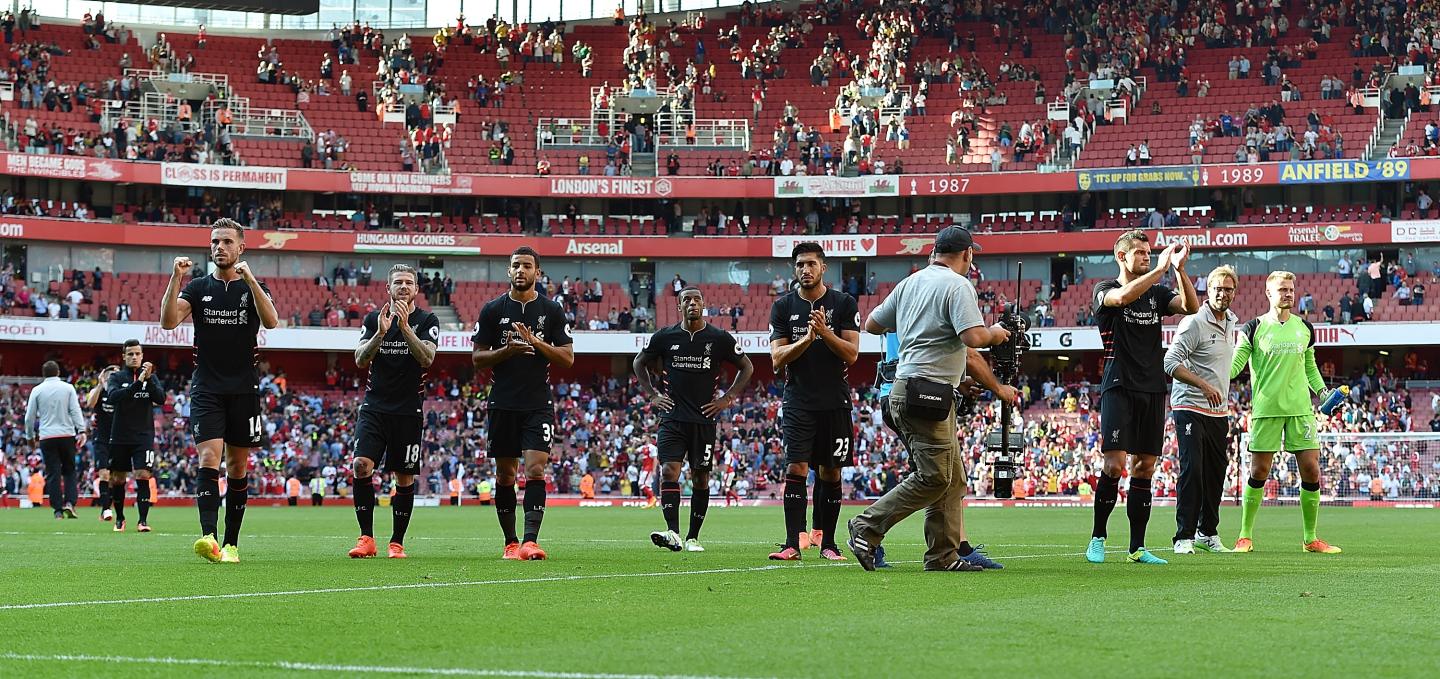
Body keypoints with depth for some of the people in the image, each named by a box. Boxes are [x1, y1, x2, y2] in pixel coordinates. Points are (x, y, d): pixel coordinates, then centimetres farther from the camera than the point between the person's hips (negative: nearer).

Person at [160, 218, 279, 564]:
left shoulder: (253, 287, 5)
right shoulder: (198, 287, 7)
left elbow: (271, 321, -15)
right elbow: (168, 321, -8)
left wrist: (250, 279, -24)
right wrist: (176, 279, -18)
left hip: (244, 389, 1)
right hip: (206, 389, -1)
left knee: (237, 468, 5)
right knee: (209, 460, -16)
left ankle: (231, 544, 12)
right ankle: (209, 537, -29)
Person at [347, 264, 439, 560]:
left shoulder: (426, 320, 2)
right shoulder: (374, 318, 8)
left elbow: (426, 358, -13)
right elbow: (360, 360, -2)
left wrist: (405, 326, -22)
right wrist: (381, 333, -16)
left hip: (409, 410, -1)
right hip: (375, 407, 1)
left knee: (405, 478, 2)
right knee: (361, 465, -15)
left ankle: (396, 543, 13)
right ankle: (366, 538, -7)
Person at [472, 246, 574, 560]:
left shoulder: (552, 310, 4)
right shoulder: (493, 309, 5)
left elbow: (568, 357, 1)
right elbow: (477, 358, 5)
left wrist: (535, 342, -13)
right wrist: (506, 351, -13)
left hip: (538, 404, -1)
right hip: (503, 403, 1)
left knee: (535, 469, -14)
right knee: (505, 474, 5)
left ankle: (530, 541, -20)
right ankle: (510, 542, 15)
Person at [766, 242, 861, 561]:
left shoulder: (844, 304, 2)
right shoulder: (783, 306, 6)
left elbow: (851, 354, -3)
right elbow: (777, 359, 0)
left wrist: (825, 332, -18)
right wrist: (807, 338, -16)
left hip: (835, 402, 0)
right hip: (798, 401, 0)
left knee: (830, 472, 4)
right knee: (796, 468, -10)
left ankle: (826, 541, 12)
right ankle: (793, 543, -13)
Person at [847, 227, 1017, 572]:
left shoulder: (910, 283, 16)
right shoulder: (957, 285, -8)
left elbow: (872, 324, 23)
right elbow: (973, 338, -20)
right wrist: (995, 333, 1)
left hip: (904, 390, 10)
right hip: (928, 391, -10)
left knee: (953, 479, 11)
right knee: (934, 478, -8)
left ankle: (946, 555, 9)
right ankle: (867, 527, -8)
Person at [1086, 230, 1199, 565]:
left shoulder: (1156, 293, 14)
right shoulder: (1104, 290, 1)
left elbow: (1191, 306, -3)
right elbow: (1122, 297, -23)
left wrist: (1179, 270, -15)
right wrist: (1160, 269, -24)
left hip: (1153, 390, 5)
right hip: (1119, 387, -5)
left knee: (1145, 467, 4)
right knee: (1115, 464, -12)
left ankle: (1137, 548, 7)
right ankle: (1097, 539, 3)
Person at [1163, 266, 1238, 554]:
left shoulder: (1229, 322, 14)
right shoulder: (1194, 323, -13)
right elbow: (1171, 362, -19)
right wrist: (1204, 385, -25)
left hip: (1218, 412, 8)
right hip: (1190, 408, -8)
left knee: (1216, 473, 10)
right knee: (1192, 470, -13)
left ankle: (1208, 533, 20)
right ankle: (1184, 537, -11)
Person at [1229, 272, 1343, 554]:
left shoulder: (1304, 327, 12)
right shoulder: (1254, 328, 1)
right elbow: (1235, 365, -3)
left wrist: (1322, 390, 7)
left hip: (1300, 408, 3)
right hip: (1265, 408, -3)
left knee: (1310, 469, -2)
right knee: (1258, 472, -2)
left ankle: (1311, 539, 7)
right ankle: (1245, 536, 8)